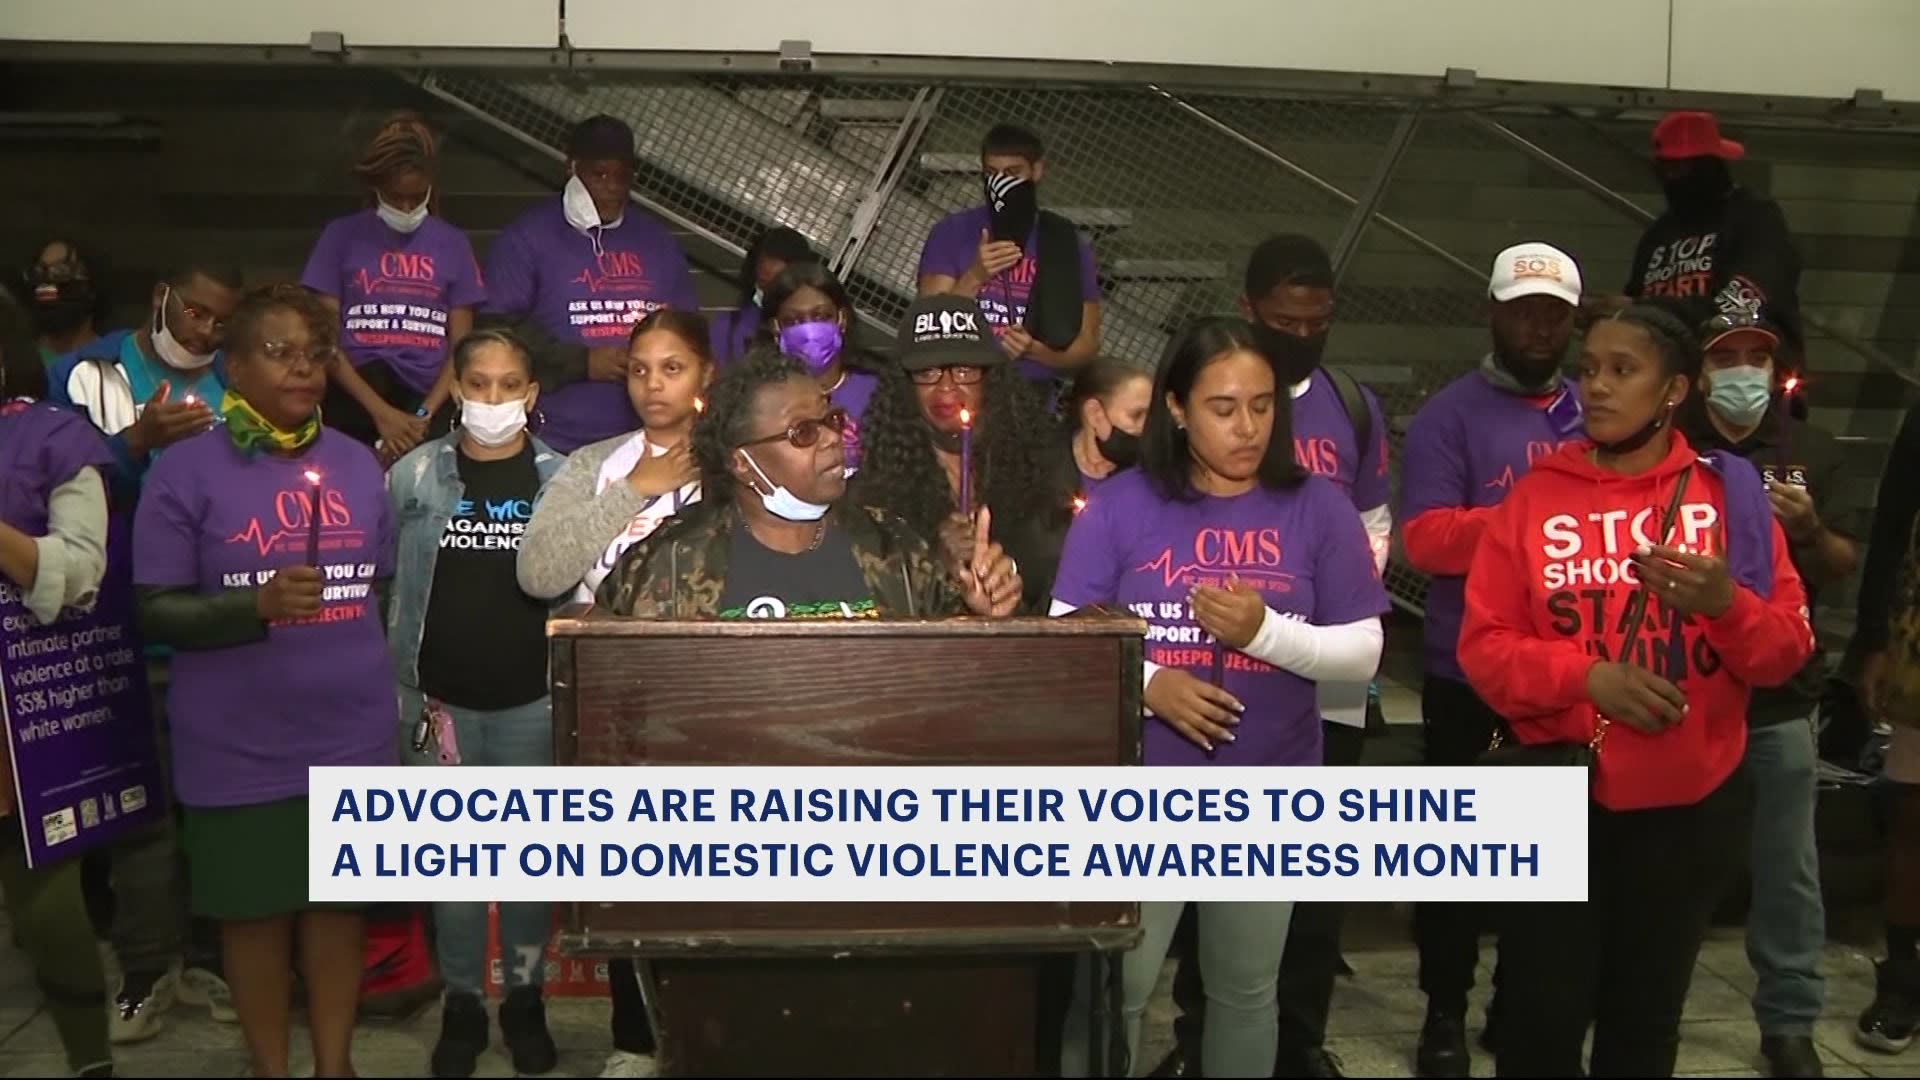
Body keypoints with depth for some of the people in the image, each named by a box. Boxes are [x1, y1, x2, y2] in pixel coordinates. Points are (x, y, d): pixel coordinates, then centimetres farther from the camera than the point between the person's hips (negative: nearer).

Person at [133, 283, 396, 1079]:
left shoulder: (357, 464, 6)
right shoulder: (187, 471, -6)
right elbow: (157, 611, -9)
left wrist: (386, 687, 11)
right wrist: (259, 603, -24)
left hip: (352, 734, 3)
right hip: (239, 746, -3)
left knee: (339, 901, 12)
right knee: (256, 910, 9)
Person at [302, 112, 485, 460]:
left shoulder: (452, 243, 11)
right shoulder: (342, 235, 7)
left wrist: (423, 416, -9)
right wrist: (381, 413, -11)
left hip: (427, 395, 1)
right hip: (357, 397, -1)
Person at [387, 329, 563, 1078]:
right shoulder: (414, 476, 0)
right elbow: (383, 583, 3)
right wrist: (407, 689, -1)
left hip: (532, 699, 0)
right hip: (440, 698, 0)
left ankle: (525, 995, 25)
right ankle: (462, 1001, 23)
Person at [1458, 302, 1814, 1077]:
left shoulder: (1729, 492, 1)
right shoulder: (1535, 496, -1)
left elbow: (1788, 650, -2)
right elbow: (1482, 647, -5)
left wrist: (1726, 603, -22)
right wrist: (1587, 674, -21)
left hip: (1691, 803, 1)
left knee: (1647, 1013, 15)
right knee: (1541, 1012, 2)